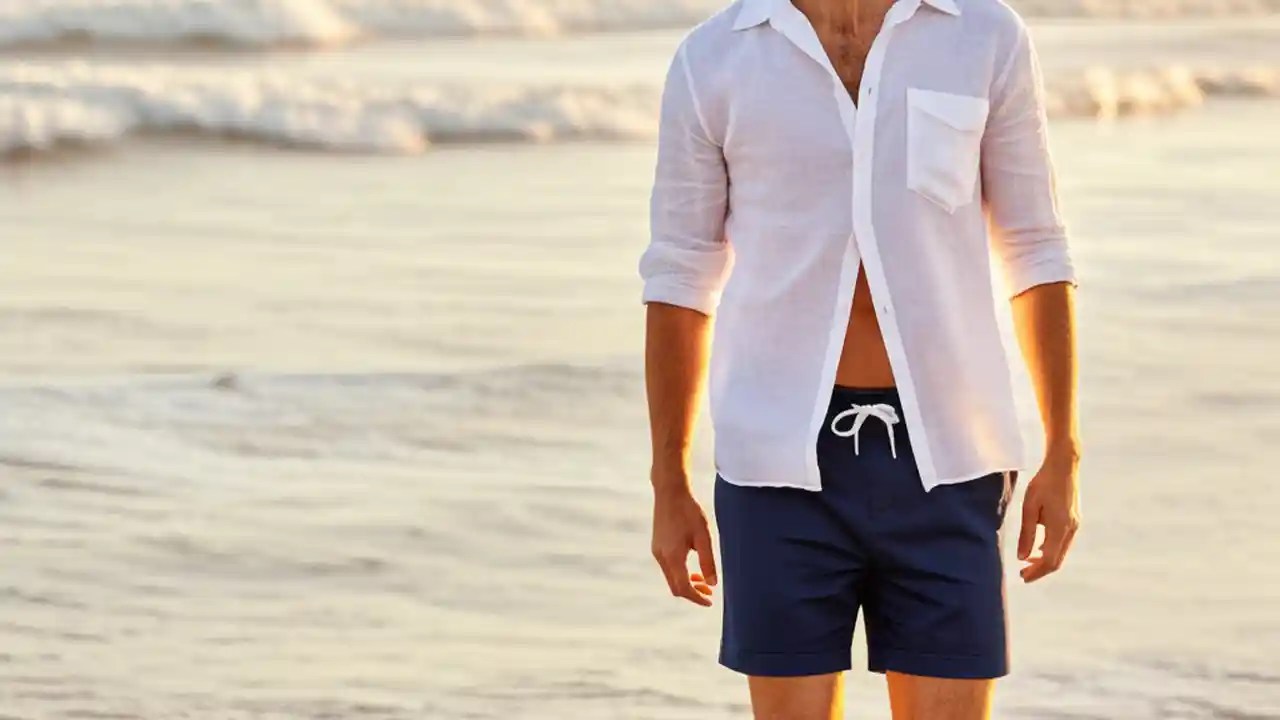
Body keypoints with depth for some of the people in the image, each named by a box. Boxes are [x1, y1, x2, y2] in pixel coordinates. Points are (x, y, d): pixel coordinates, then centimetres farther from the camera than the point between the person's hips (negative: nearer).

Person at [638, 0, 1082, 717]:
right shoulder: (713, 59, -2)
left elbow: (1036, 254, 5)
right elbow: (681, 280, 5)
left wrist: (1063, 460, 1)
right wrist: (670, 489, 4)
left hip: (941, 465, 1)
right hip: (787, 464, 0)